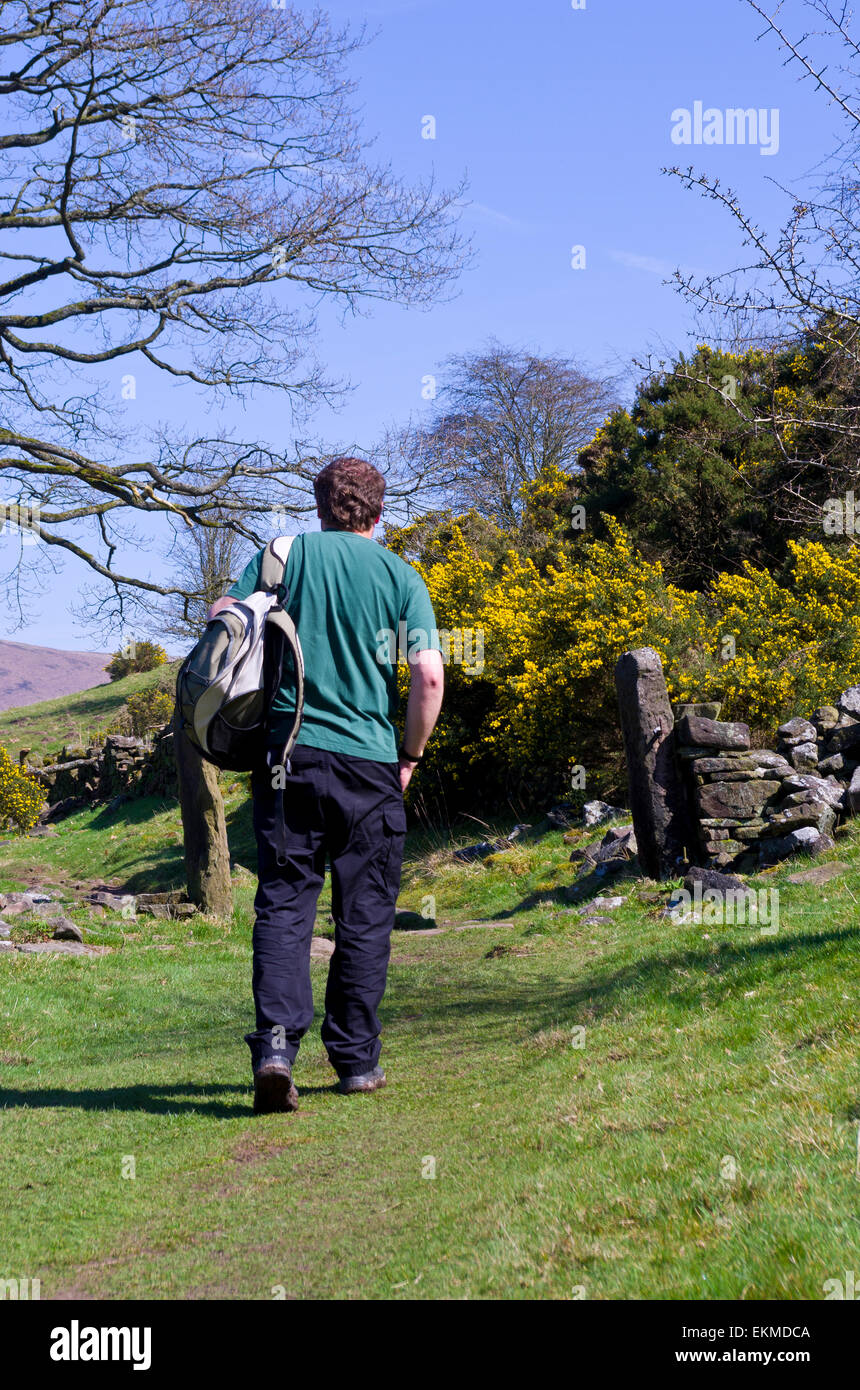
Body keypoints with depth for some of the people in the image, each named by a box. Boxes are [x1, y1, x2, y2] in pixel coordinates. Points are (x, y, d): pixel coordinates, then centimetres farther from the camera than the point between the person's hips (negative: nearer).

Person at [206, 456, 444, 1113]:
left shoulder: (283, 555, 8)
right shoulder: (401, 576, 4)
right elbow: (429, 676, -6)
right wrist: (411, 755, 8)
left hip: (288, 751, 1)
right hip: (370, 762, -1)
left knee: (283, 903, 2)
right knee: (365, 916, 8)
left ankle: (276, 1040, -16)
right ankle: (357, 1060, 13)